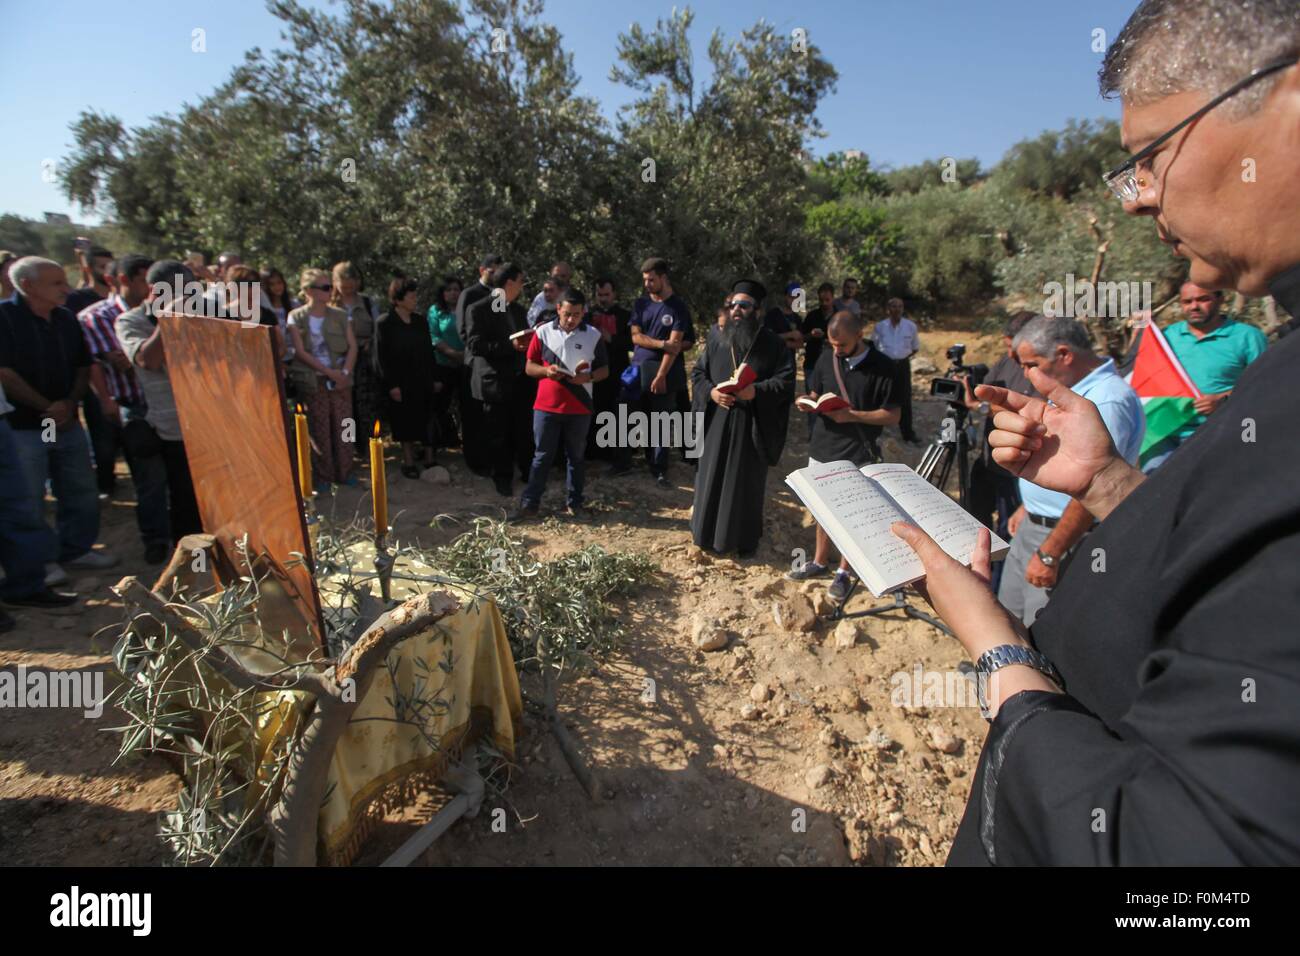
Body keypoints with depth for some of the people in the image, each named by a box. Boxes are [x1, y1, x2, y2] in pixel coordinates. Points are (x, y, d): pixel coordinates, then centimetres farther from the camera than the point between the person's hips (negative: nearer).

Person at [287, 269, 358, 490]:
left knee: (343, 426, 2)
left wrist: (345, 372, -12)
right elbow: (301, 351, -7)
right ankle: (323, 476, 12)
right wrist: (329, 371, -14)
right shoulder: (297, 317, 0)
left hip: (340, 378, 2)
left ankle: (344, 472, 14)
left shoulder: (340, 316, 7)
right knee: (319, 428, 2)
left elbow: (353, 346, 2)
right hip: (313, 380, -2)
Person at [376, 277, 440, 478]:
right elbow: (383, 357, -9)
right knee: (405, 422, 4)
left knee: (426, 420, 5)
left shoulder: (420, 322, 7)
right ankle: (409, 461, 14)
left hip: (423, 381, 4)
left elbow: (429, 352, 10)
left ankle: (429, 459, 14)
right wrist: (391, 385, -13)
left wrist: (435, 378, 6)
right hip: (401, 383, -4)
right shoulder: (385, 323, -6)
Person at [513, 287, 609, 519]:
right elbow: (529, 367, 5)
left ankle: (574, 503, 21)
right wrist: (546, 371, -15)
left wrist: (588, 377, -15)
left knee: (576, 457, 10)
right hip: (546, 405, 0)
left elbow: (604, 370, 6)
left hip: (579, 407, 0)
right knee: (542, 456, 5)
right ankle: (530, 503, 12)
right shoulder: (543, 332, 1)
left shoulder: (594, 335, 1)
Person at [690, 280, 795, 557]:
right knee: (711, 477, 9)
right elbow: (698, 372, 9)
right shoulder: (716, 338, 6)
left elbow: (786, 380, -8)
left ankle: (746, 538, 23)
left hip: (752, 425, -3)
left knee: (747, 482, 6)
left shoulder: (773, 344, -3)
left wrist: (756, 391, -24)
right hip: (717, 421, 3)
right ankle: (708, 532, 27)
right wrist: (711, 391, -12)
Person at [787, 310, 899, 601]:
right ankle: (820, 561, 33)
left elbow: (892, 415, -8)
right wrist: (809, 403, -9)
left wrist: (852, 415, -20)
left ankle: (845, 572, 21)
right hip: (822, 448, 4)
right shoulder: (827, 359, 3)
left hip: (858, 455, -4)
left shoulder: (882, 367, -10)